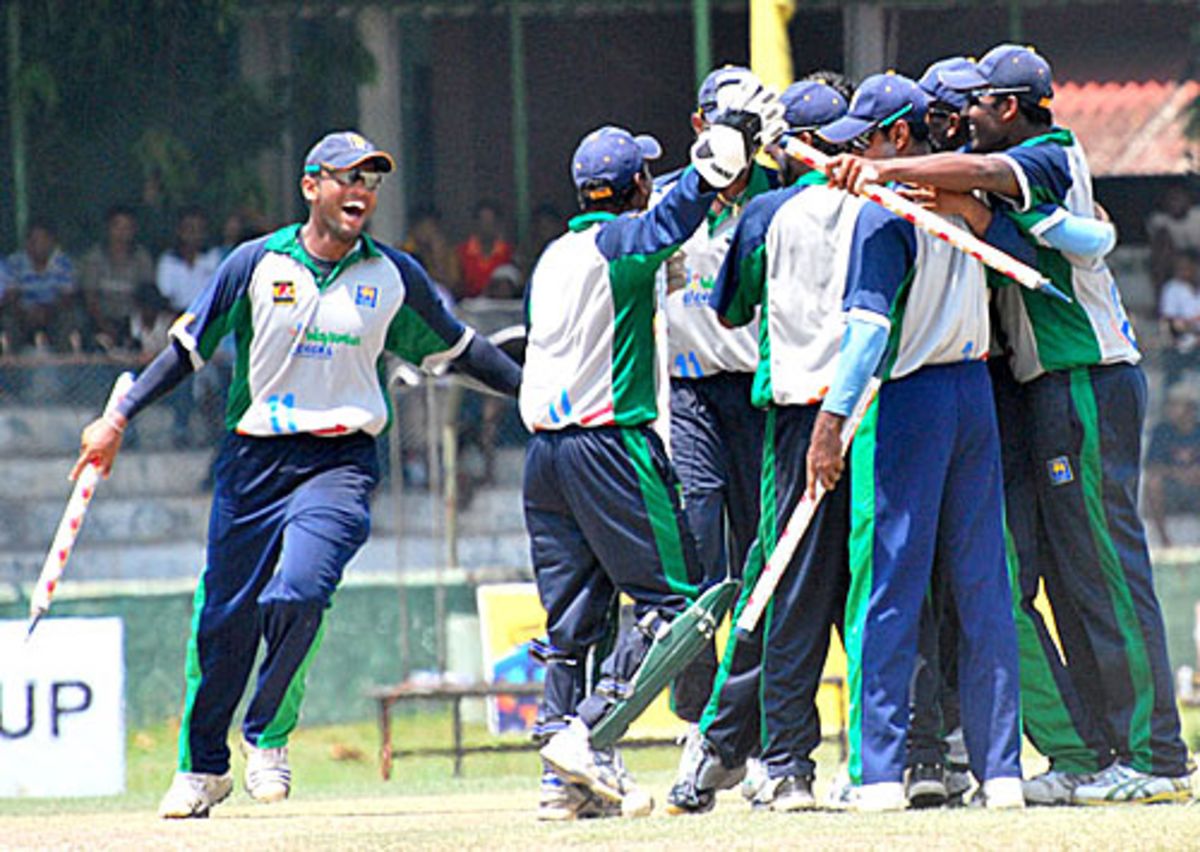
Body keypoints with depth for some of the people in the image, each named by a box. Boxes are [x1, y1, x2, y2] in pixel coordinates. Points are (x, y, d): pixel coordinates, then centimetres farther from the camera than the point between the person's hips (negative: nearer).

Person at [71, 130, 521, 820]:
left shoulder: (395, 276, 3)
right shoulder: (256, 264, 0)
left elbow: (457, 347, 15)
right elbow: (189, 347, 5)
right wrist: (120, 419, -2)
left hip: (342, 460, -1)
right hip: (254, 462, 1)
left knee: (298, 593, -23)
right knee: (224, 617, 3)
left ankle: (270, 737, 0)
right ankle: (203, 768, 22)